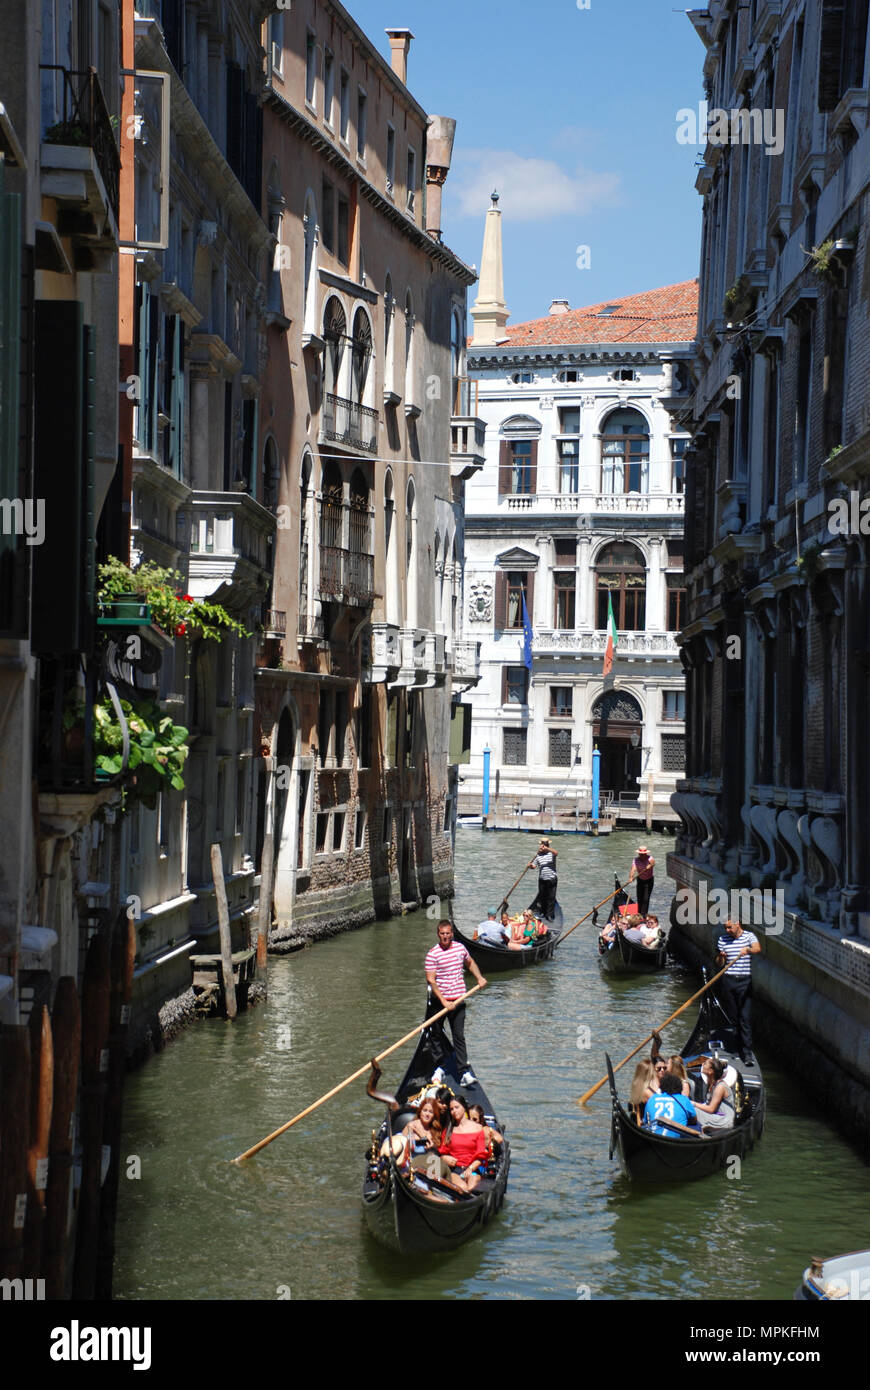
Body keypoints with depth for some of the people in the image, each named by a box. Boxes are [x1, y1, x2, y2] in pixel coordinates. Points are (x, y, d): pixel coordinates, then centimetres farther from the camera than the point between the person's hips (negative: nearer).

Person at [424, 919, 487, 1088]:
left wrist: (479, 977, 9)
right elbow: (431, 980, -16)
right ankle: (438, 1069, 23)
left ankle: (464, 1073, -5)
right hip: (439, 1000, -3)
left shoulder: (460, 948, 4)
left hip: (458, 1000, 3)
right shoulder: (432, 954, -11)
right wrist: (444, 1002, -21)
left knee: (459, 1036, 0)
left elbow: (470, 963, 25)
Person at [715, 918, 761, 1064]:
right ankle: (740, 1048, 17)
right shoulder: (722, 939, 9)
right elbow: (719, 964, 13)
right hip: (728, 981, 3)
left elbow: (757, 948, -22)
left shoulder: (749, 936, 0)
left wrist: (748, 950, -43)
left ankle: (747, 1053, -10)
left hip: (745, 981, -3)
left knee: (745, 1017, -8)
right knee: (734, 1017, 6)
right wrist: (721, 957, -10)